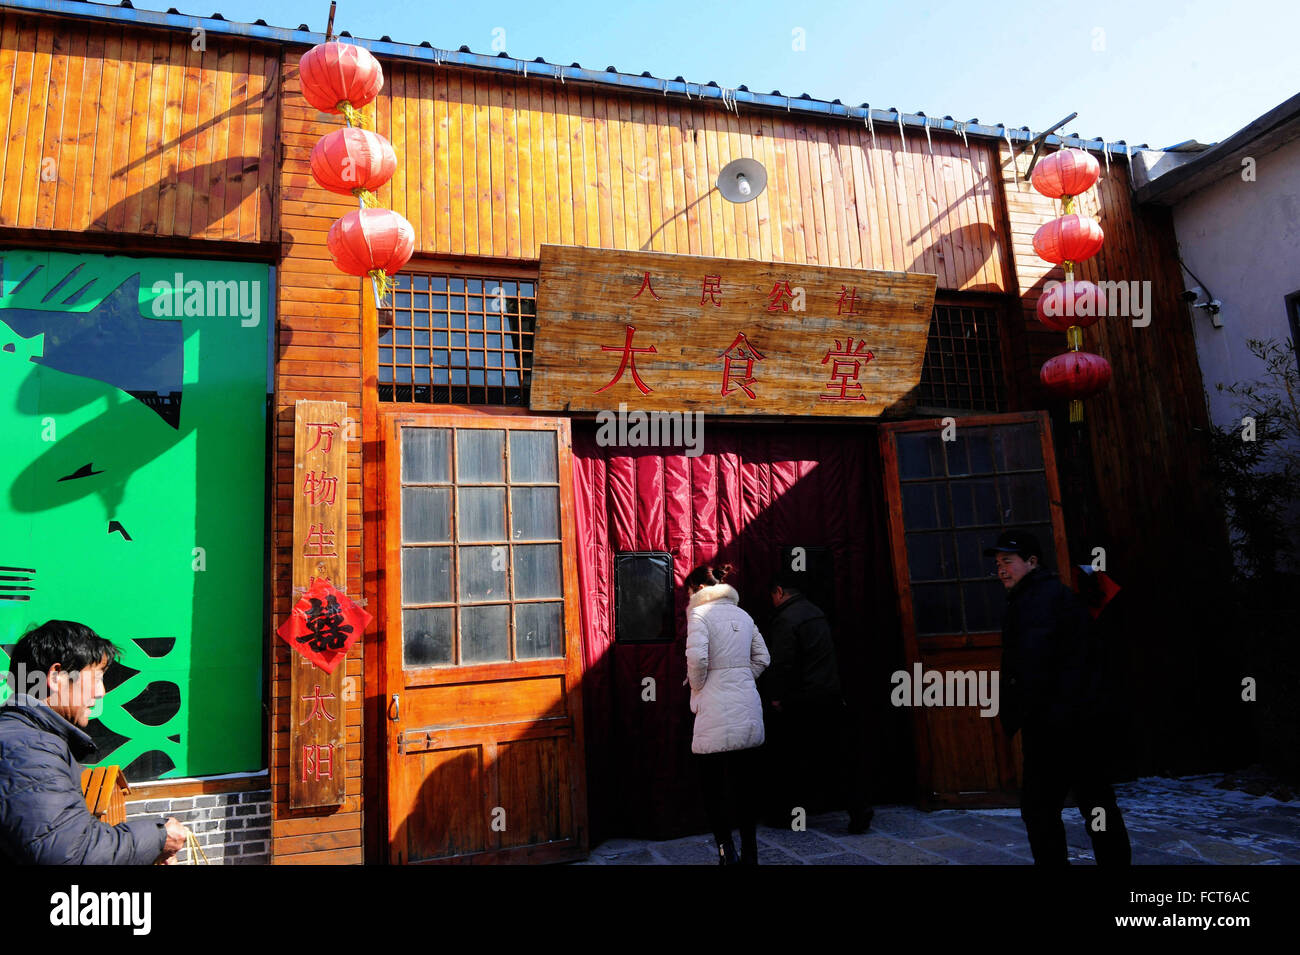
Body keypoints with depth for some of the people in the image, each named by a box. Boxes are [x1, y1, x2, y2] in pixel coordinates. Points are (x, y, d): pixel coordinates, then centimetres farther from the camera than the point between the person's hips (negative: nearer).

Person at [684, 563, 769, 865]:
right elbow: (761, 658, 14)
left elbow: (697, 657, -19)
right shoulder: (743, 615, 14)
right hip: (748, 707, 7)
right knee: (745, 783, 12)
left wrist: (697, 688, -4)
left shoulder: (700, 613, -6)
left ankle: (726, 852, 1)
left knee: (713, 786, 3)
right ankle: (750, 853, 18)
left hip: (717, 708, -6)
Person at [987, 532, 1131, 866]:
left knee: (1039, 806, -3)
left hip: (1051, 725, -10)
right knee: (1097, 801, 17)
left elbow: (1032, 667, -21)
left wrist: (1013, 716, -14)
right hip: (1088, 721, 10)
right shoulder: (1064, 594, 18)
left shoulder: (1036, 600, -13)